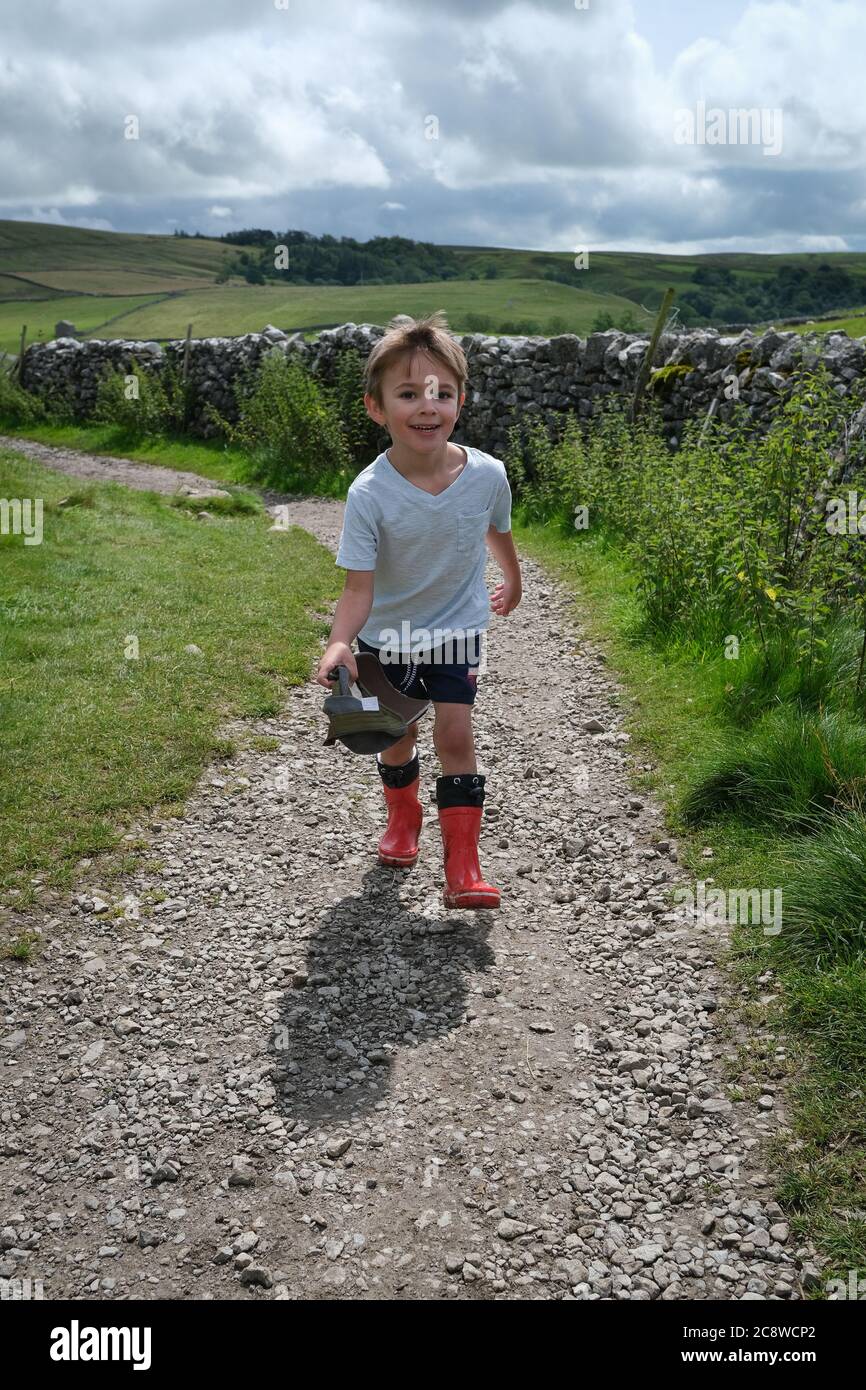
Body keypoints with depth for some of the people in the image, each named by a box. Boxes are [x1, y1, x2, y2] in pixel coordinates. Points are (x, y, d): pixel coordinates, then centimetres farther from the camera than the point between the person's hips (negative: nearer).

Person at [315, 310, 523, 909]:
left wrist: (513, 583, 23)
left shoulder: (487, 474, -19)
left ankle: (463, 867, -1)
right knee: (397, 736, 15)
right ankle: (404, 819, 45)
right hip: (387, 636, 0)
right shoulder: (370, 493, -26)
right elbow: (359, 587, -27)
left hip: (457, 629, 0)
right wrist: (339, 642, -46)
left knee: (456, 734, -9)